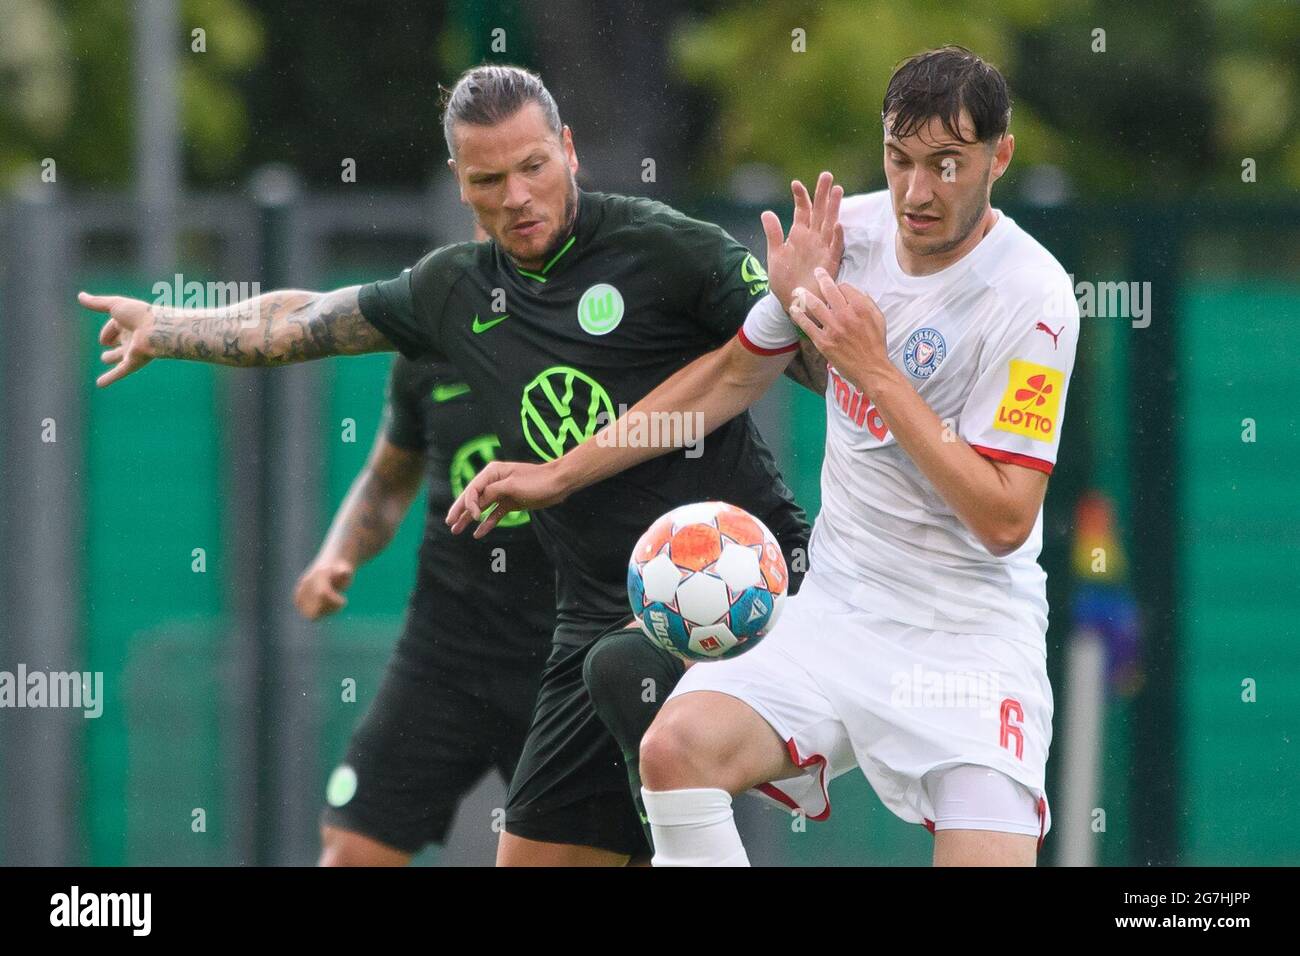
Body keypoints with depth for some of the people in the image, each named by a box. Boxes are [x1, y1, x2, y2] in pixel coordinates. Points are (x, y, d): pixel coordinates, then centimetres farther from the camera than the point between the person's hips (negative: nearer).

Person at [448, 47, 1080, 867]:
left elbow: (1004, 519, -18)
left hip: (974, 636, -4)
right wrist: (562, 475, 18)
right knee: (675, 748, -22)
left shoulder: (1033, 298, -15)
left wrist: (876, 371, -21)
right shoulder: (848, 231, 2)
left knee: (988, 856, -26)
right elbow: (737, 374, 18)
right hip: (838, 610, 4)